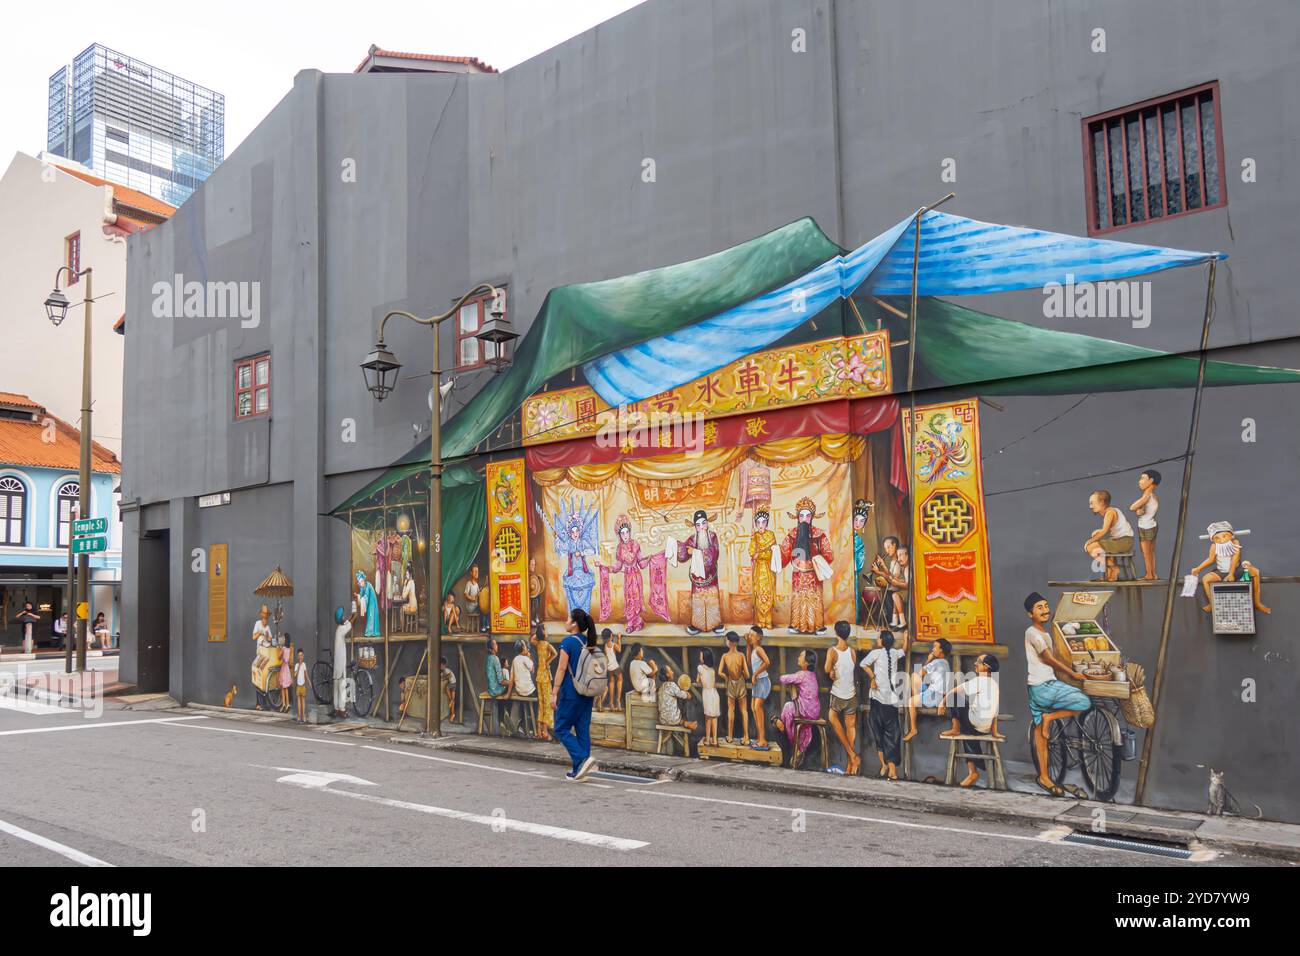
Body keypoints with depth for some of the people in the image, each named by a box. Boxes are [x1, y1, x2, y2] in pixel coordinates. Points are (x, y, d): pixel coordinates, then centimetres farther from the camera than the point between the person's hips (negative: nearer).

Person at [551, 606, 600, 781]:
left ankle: (583, 759, -12)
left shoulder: (568, 642, -12)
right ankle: (579, 770, 11)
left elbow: (562, 669, -14)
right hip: (587, 694, 7)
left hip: (571, 694, -7)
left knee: (562, 729, 3)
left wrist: (554, 693, -10)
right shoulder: (588, 643, 8)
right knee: (583, 729, 9)